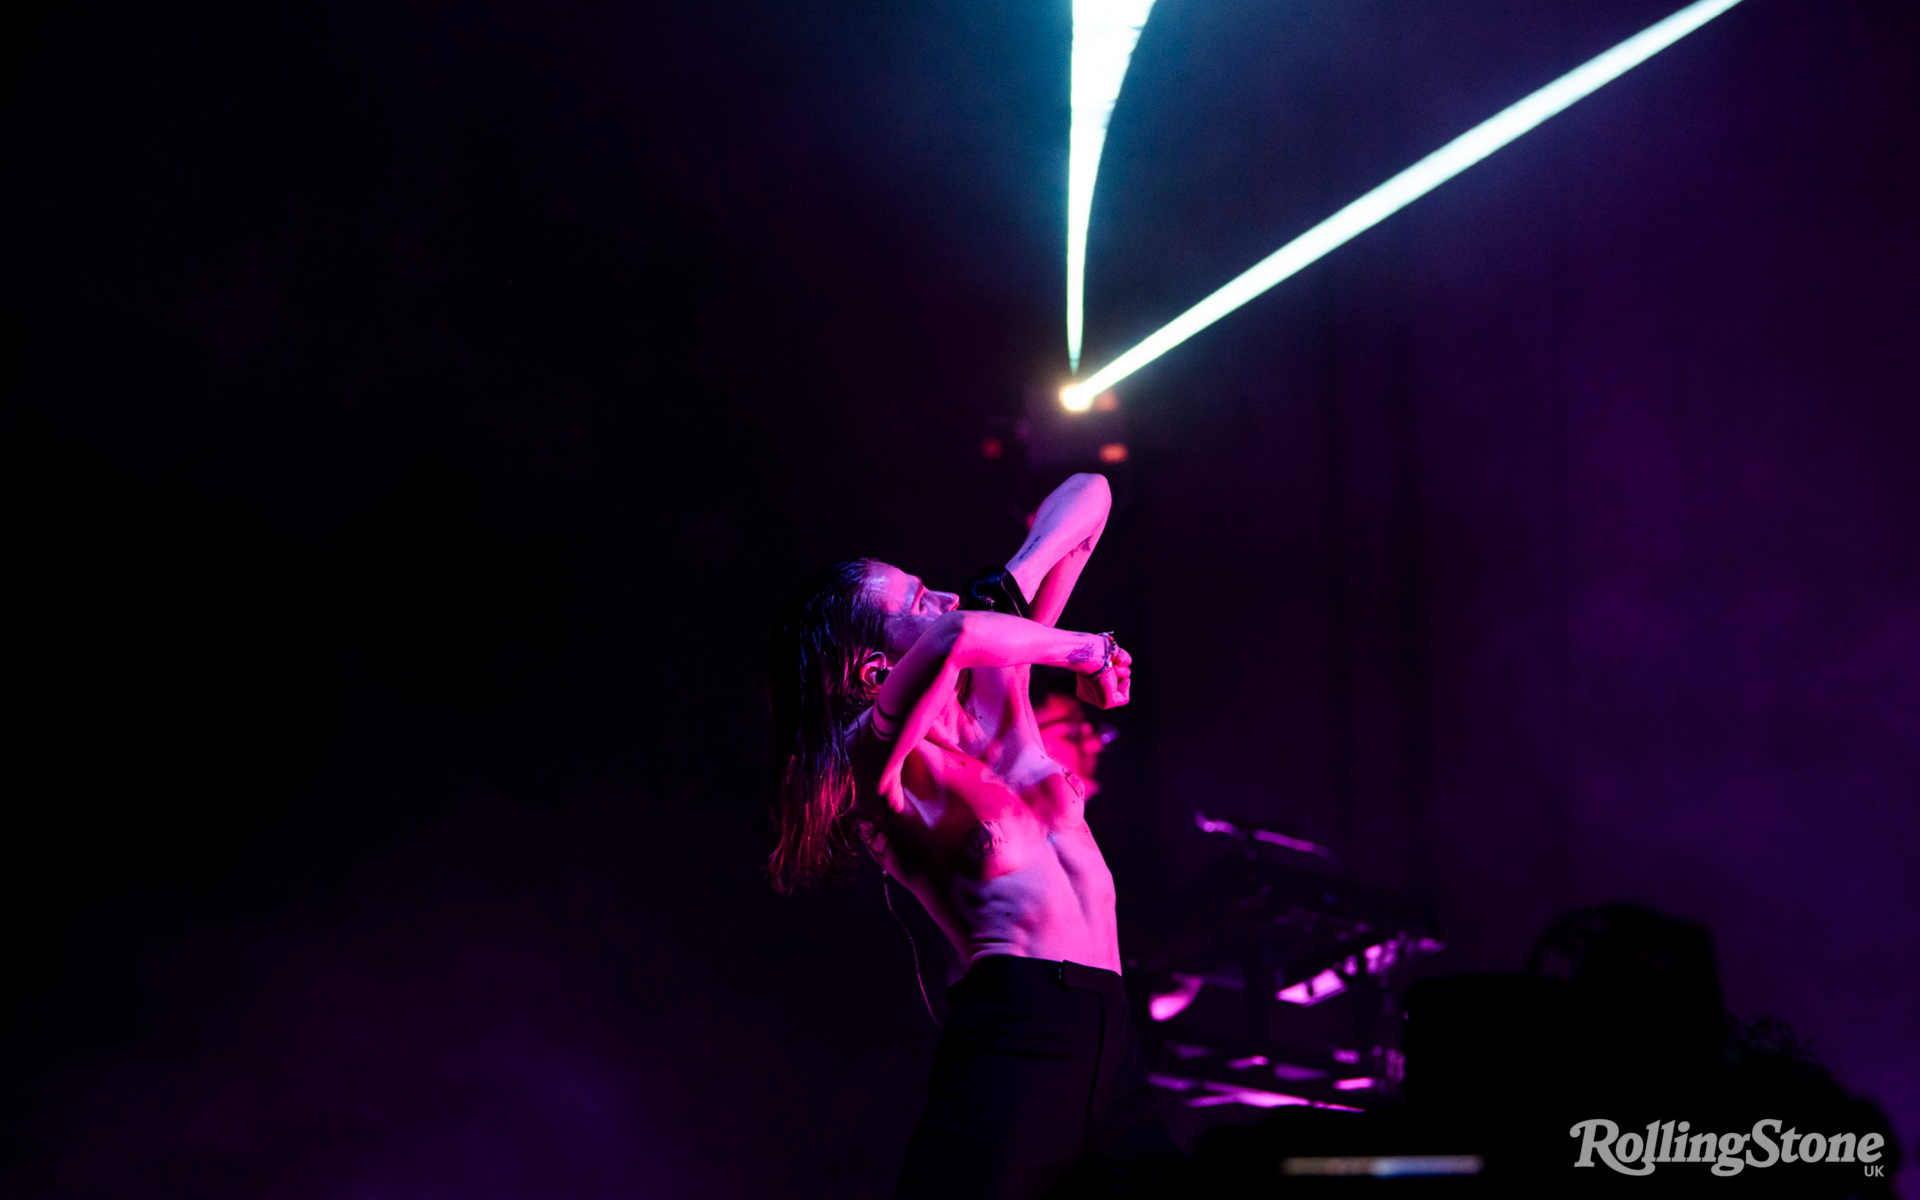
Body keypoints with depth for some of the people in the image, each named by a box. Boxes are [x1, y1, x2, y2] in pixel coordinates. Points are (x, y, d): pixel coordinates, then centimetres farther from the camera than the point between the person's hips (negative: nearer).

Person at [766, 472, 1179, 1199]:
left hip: (1107, 1031, 7)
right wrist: (1085, 651, -8)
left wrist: (1014, 585, 2)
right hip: (1018, 1027, -7)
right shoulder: (876, 752, -3)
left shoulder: (995, 681, 17)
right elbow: (961, 636, -25)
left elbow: (1085, 498, 21)